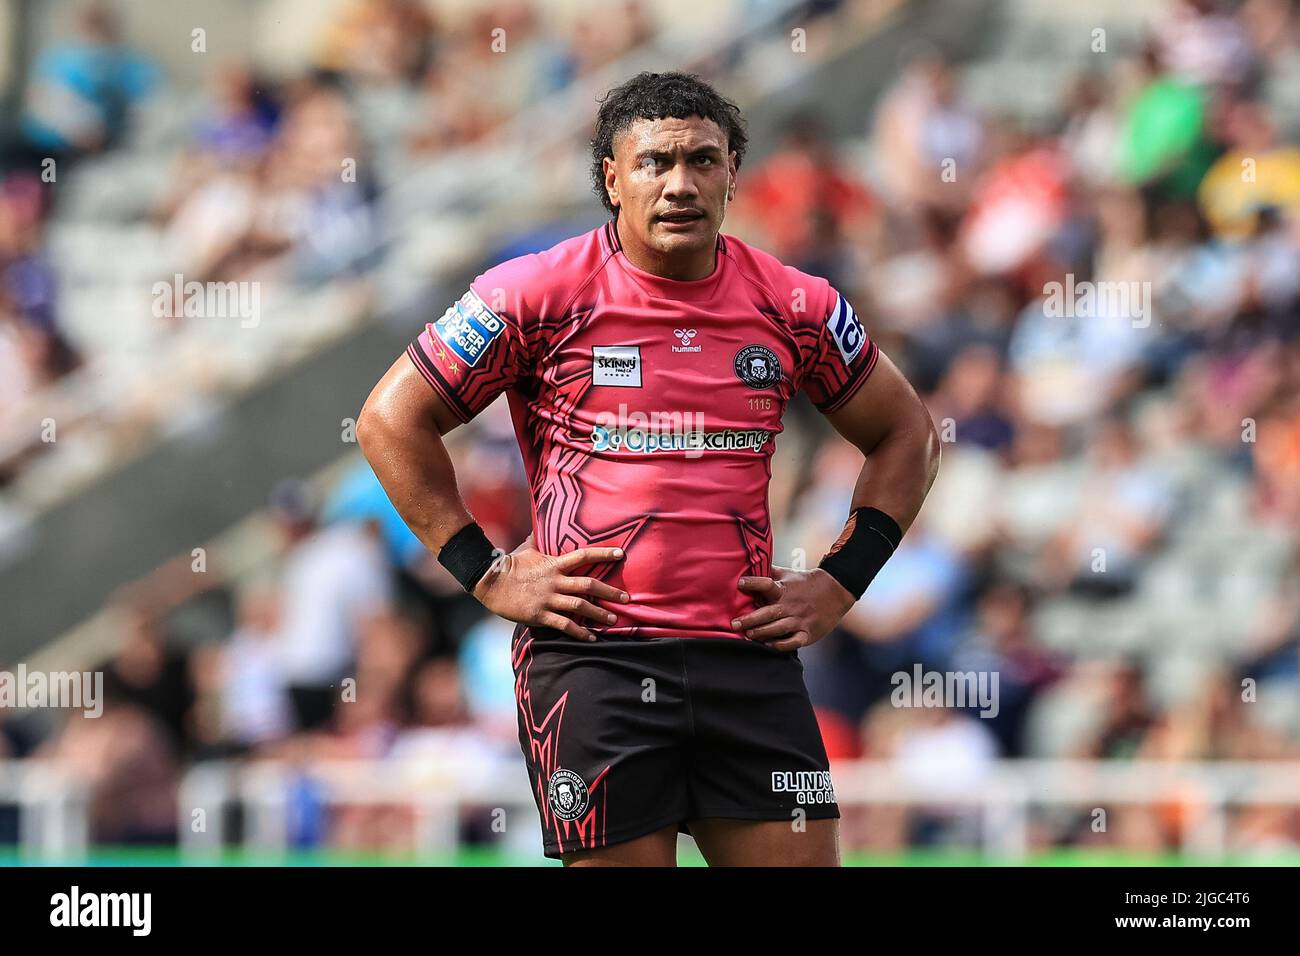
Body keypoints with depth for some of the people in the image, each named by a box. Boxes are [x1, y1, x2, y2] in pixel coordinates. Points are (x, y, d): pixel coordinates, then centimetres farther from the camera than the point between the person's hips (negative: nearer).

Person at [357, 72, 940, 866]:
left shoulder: (794, 308, 7)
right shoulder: (541, 294, -1)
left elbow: (907, 434, 20)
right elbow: (392, 419, 3)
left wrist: (841, 584, 9)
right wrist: (487, 575, -2)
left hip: (750, 657, 3)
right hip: (592, 657, -3)